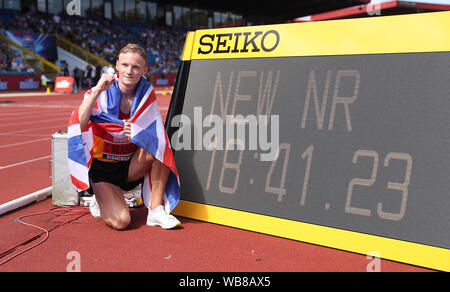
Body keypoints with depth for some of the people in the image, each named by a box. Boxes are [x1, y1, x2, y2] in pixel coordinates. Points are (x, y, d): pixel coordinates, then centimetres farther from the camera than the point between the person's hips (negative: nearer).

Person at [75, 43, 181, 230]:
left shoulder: (146, 93, -4)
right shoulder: (100, 93, -13)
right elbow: (77, 126, -27)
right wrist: (97, 91, -35)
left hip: (132, 167, 3)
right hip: (103, 168, -3)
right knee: (120, 222, -22)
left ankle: (156, 210, -17)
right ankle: (100, 202, 14)